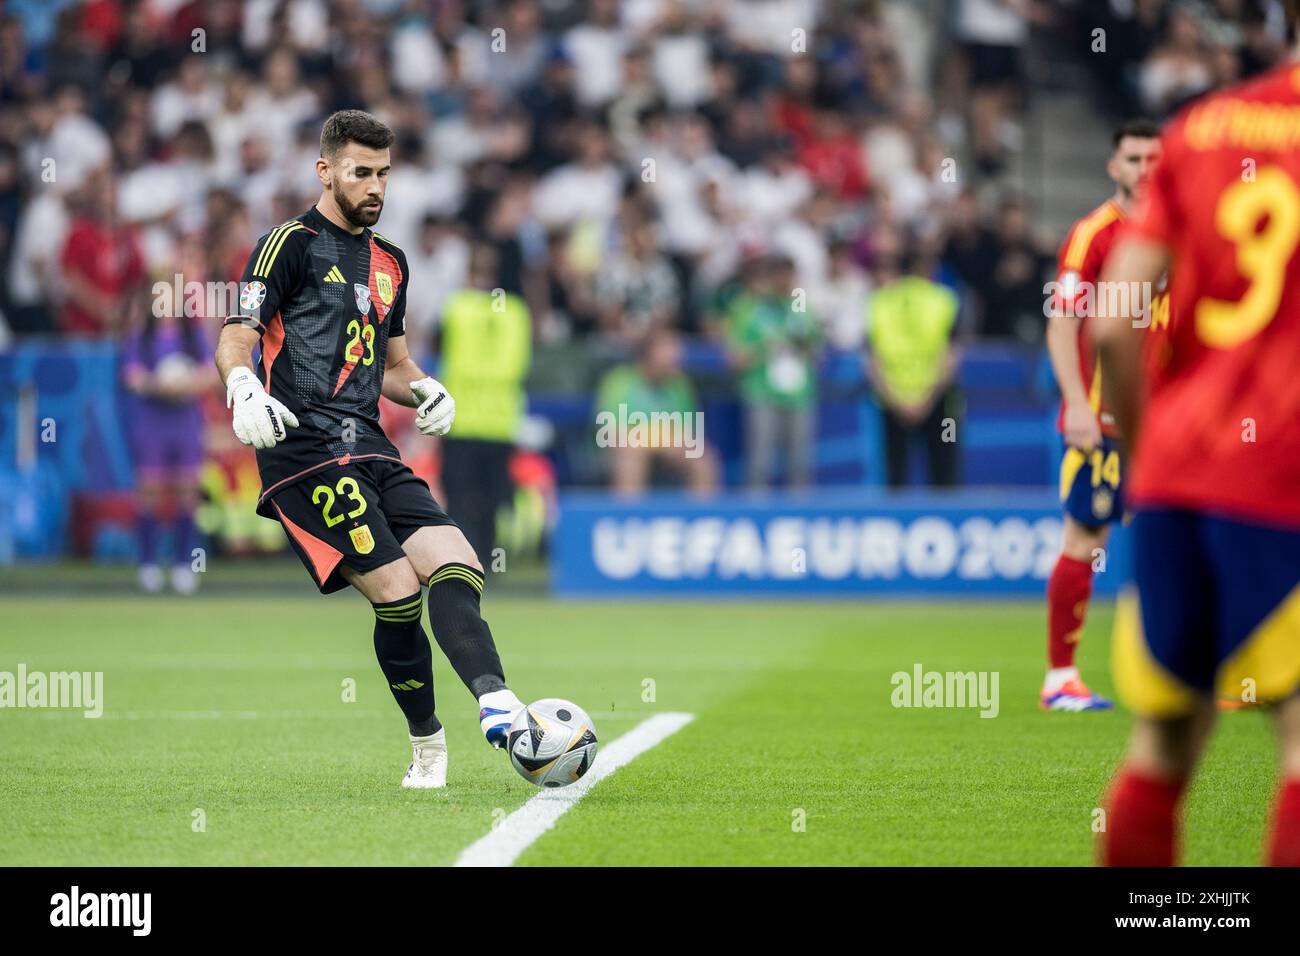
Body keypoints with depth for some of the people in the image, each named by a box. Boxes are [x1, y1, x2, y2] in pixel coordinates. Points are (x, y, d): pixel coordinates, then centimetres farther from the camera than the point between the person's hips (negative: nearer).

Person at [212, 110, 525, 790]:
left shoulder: (390, 263, 22)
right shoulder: (291, 243, 0)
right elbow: (235, 338, -7)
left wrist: (423, 390, 9)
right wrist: (245, 389, -28)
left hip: (369, 449, 7)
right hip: (303, 449, -7)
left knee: (457, 568, -15)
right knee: (398, 591, -16)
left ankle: (496, 703, -28)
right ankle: (427, 746, -4)